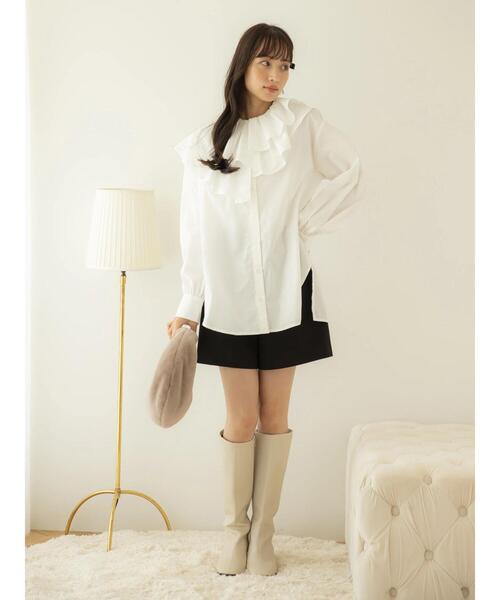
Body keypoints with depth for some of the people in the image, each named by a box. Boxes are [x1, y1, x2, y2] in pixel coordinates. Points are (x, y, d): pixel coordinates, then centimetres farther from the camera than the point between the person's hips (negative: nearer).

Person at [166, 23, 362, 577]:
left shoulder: (302, 124, 3)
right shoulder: (205, 143, 4)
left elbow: (350, 172, 9)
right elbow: (195, 231, 3)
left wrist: (308, 219, -1)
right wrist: (187, 308, 0)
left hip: (286, 291, 0)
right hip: (229, 295, 0)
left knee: (275, 417, 6)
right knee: (241, 420, 2)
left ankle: (263, 531, 18)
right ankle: (234, 529, 19)